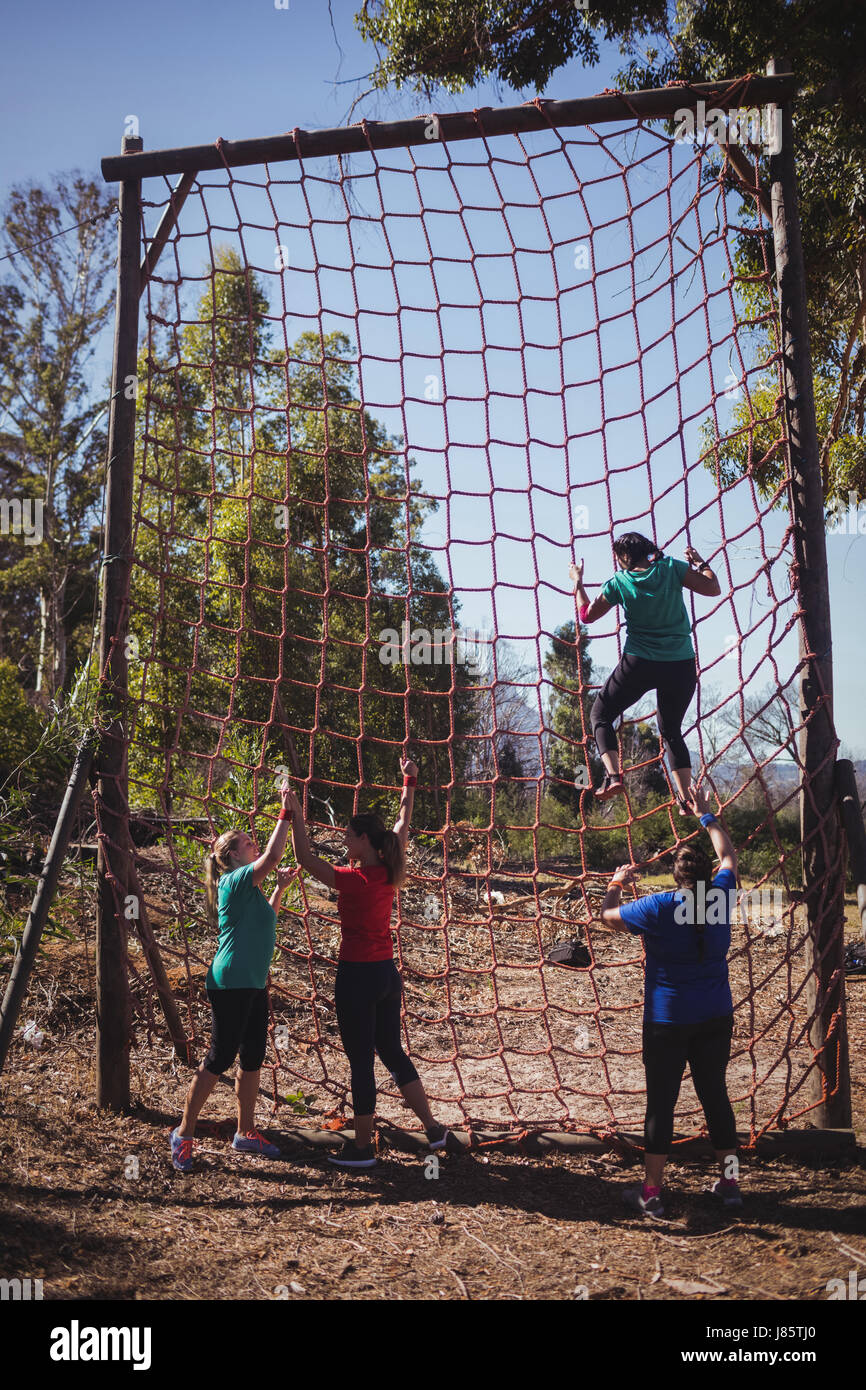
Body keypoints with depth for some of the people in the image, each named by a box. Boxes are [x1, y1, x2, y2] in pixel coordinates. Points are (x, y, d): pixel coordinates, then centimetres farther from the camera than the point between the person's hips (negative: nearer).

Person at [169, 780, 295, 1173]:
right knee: (219, 1059, -5)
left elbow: (265, 919, 33)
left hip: (254, 984, 10)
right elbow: (272, 857, -28)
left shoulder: (248, 888, 15)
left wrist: (280, 888, 22)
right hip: (230, 984, -10)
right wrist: (285, 813, -22)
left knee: (252, 1058, 13)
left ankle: (245, 1132, 24)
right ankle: (184, 1133, 8)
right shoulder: (235, 880, -12)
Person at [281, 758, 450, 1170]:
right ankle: (433, 1128, 21)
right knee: (392, 1052, 18)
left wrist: (295, 816, -9)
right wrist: (409, 785, 25)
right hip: (387, 973, 7)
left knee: (361, 1062, 3)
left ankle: (362, 1148, 14)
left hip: (358, 977, -7)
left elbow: (305, 858, -14)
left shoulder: (353, 881, -18)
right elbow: (403, 826, 16)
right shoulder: (390, 873, 1)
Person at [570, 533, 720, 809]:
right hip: (681, 665, 3)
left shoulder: (619, 582, -2)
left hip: (639, 663, -2)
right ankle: (686, 798, 8)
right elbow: (713, 588, 1)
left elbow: (586, 614, 9)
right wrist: (700, 563, 18)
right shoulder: (672, 568, -1)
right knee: (671, 731, 18)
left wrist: (577, 581, 22)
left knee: (601, 715, 14)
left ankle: (613, 775, -7)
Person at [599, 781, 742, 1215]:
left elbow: (608, 916, 1)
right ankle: (729, 1183, 22)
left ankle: (651, 1191, 9)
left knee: (661, 1102, 3)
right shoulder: (720, 898, -5)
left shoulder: (659, 907, -15)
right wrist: (706, 815, 24)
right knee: (715, 1096, 14)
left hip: (667, 1021, -4)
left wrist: (616, 884, 19)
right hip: (715, 1019, 4)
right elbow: (728, 855, 14)